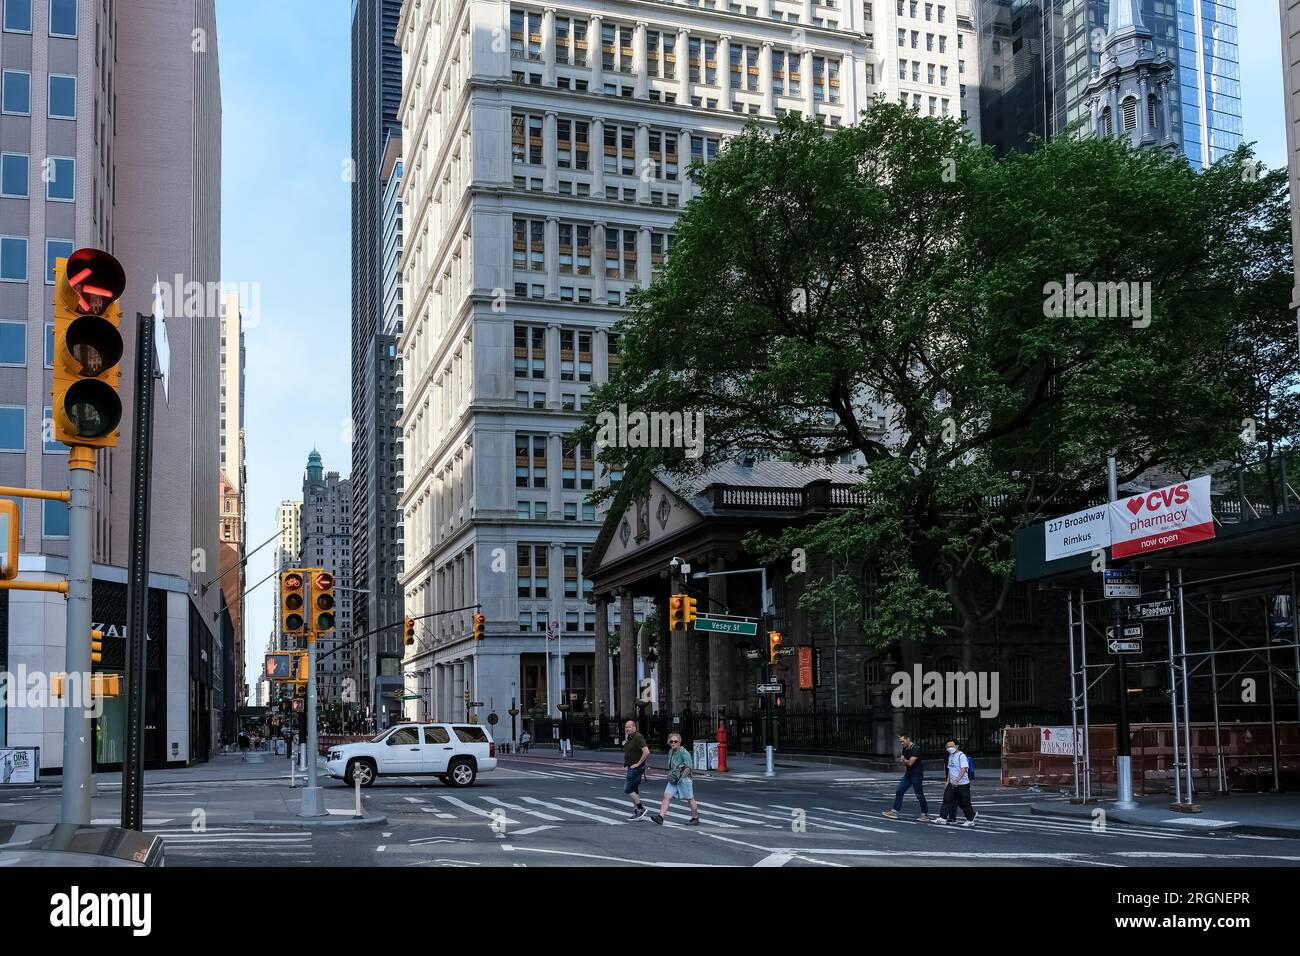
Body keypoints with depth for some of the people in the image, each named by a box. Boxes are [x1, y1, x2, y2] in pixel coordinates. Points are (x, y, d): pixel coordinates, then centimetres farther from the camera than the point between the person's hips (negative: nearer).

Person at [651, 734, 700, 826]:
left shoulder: (683, 752, -14)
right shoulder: (671, 752, 11)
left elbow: (688, 767, -17)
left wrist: (681, 777, -18)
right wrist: (670, 774, 9)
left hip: (684, 779, -7)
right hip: (674, 780, 7)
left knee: (690, 799, 7)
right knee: (667, 796, -8)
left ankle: (695, 818, 20)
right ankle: (661, 816, -15)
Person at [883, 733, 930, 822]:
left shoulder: (916, 749, -18)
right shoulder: (905, 749, 9)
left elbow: (910, 763, -20)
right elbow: (902, 761, 12)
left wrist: (904, 760, -1)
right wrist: (905, 762, -10)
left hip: (916, 775, -8)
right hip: (908, 774, 8)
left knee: (919, 795, -2)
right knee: (899, 791, 4)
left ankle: (925, 814, 9)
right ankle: (895, 811, 6)